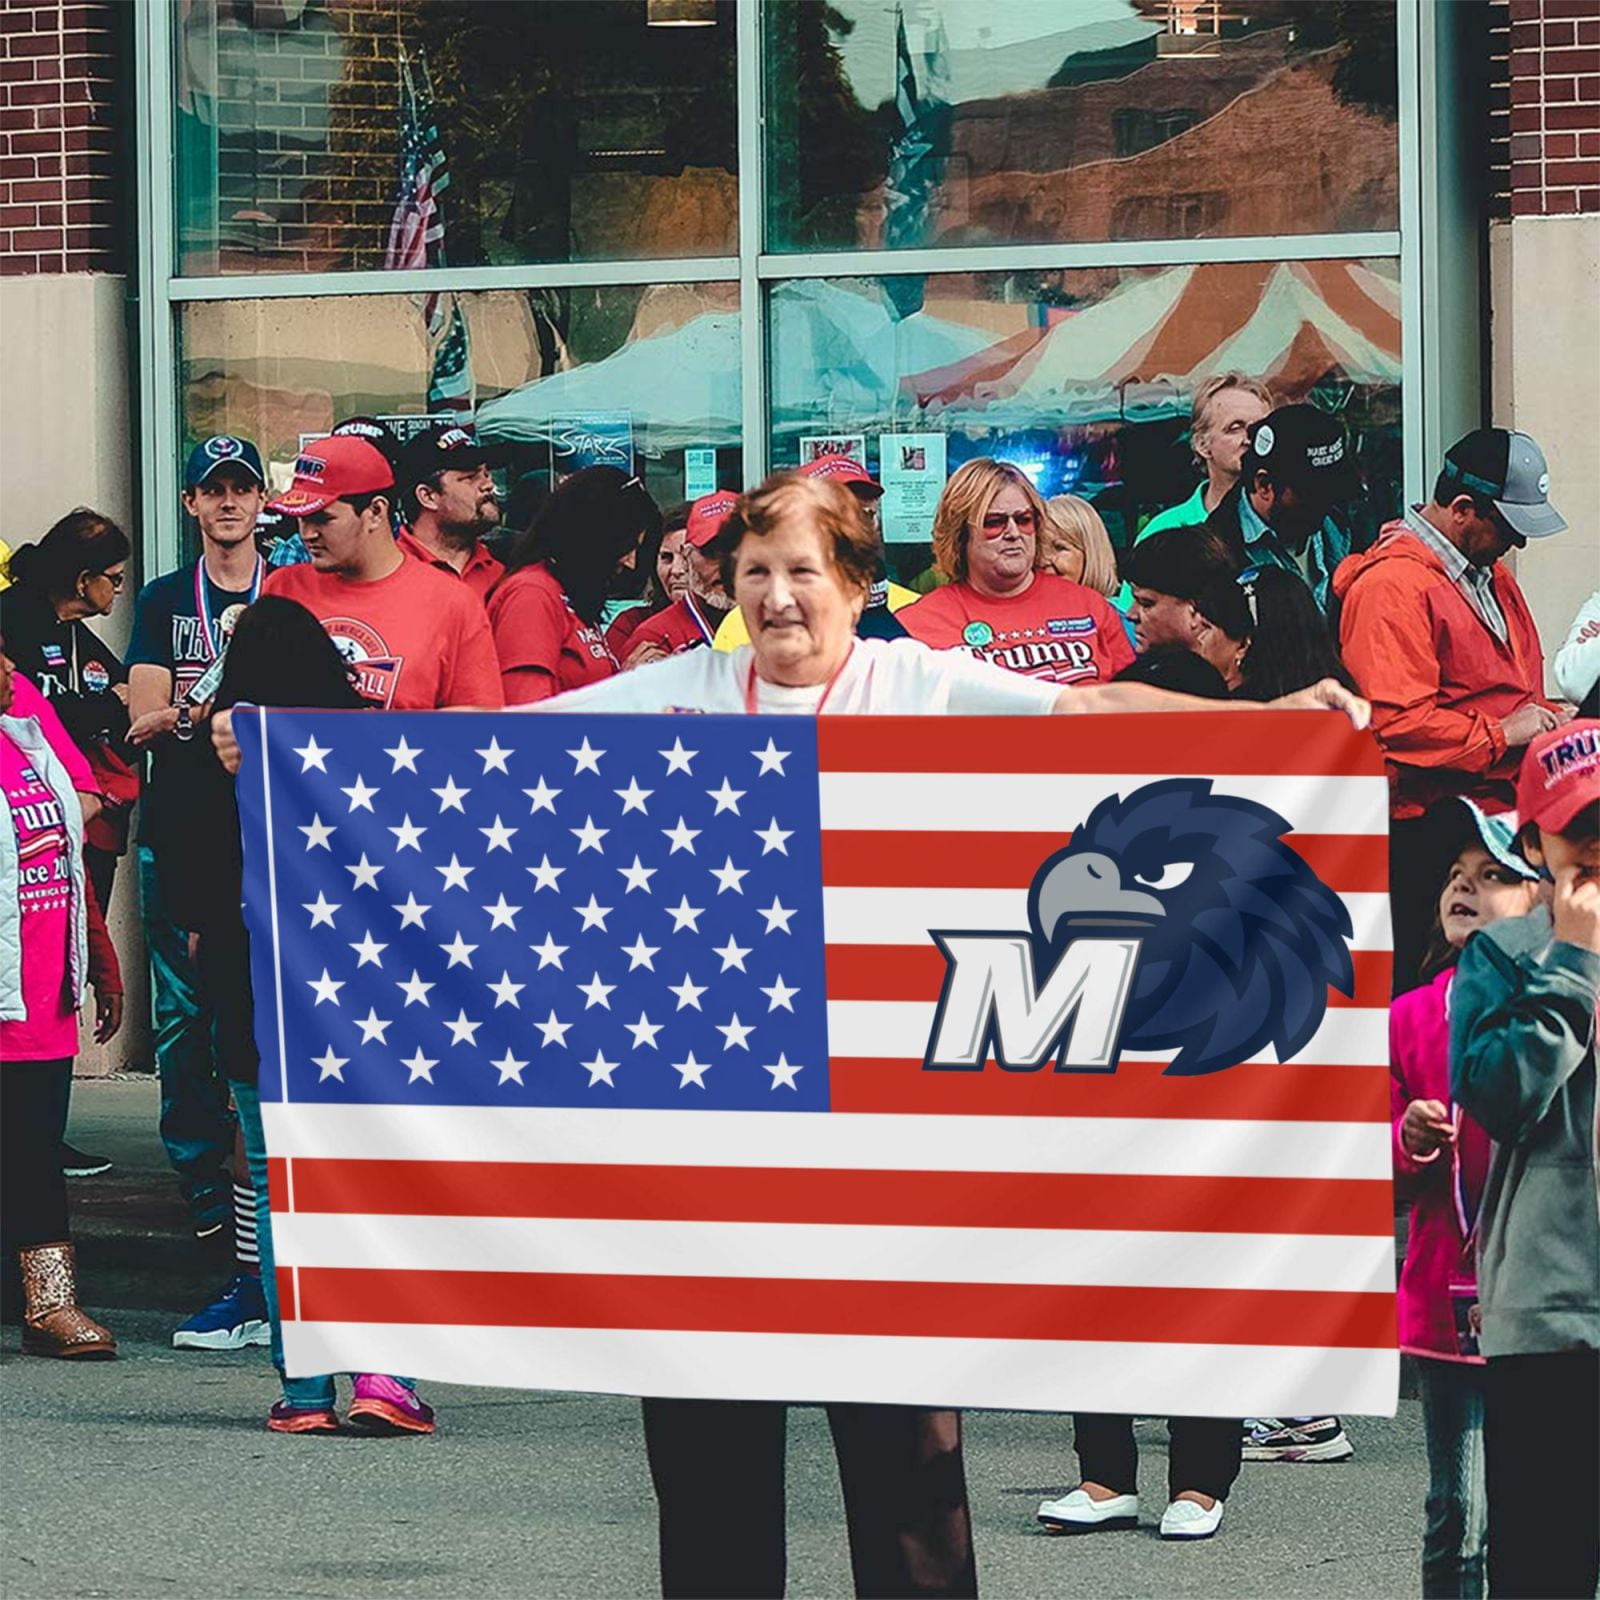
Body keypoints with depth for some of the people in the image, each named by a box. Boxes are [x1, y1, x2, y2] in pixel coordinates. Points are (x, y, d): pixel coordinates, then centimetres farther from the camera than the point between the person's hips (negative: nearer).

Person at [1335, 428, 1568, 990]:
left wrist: (1543, 716, 12)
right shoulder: (1392, 585, -13)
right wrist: (1500, 736, -15)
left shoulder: (1490, 573, 19)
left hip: (1502, 812, 9)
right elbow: (1396, 721, -22)